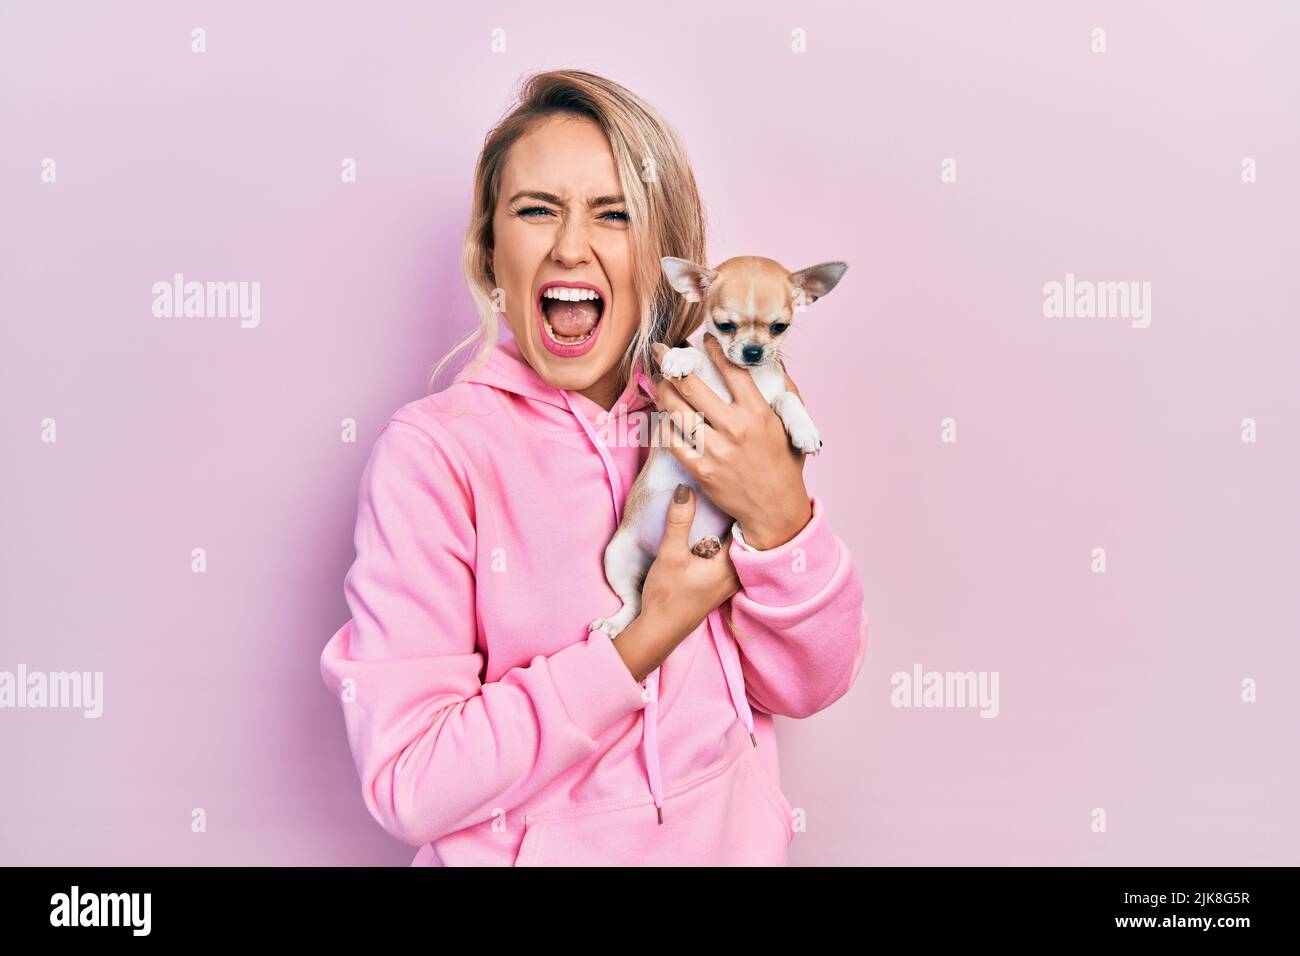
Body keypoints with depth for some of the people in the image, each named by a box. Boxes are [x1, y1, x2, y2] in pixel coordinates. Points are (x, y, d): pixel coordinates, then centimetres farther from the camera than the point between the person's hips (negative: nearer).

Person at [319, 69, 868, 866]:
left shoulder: (714, 422, -1)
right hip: (538, 848, -3)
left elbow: (807, 686, -3)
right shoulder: (434, 450, -13)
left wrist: (779, 515, -18)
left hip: (733, 840, 3)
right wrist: (647, 640, -18)